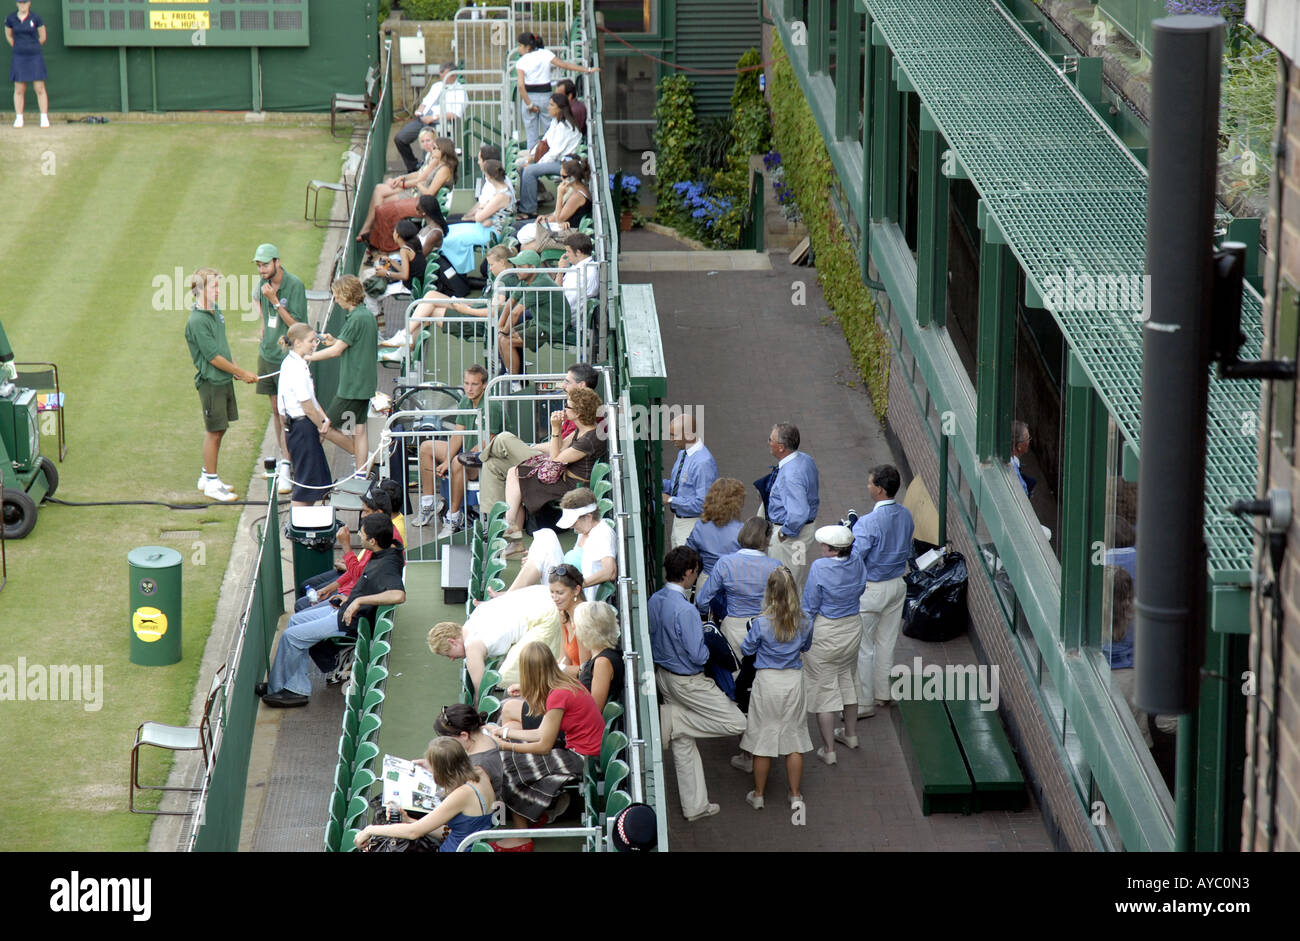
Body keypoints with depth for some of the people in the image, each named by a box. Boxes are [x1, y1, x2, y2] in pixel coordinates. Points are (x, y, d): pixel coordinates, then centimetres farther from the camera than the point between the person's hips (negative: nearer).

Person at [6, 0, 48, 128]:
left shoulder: (36, 18, -5)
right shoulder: (10, 19, 0)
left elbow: (43, 37, 7)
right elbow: (8, 36, 17)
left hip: (35, 58, -1)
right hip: (19, 59, 2)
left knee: (40, 89, -3)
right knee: (19, 90, 3)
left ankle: (44, 118, 2)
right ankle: (19, 119, 8)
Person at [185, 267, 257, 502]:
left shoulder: (215, 311, 8)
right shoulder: (197, 321, -21)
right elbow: (214, 357, -19)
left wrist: (236, 369, 13)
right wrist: (243, 374, -12)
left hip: (224, 379, 9)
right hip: (210, 382, -9)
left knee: (218, 430, 15)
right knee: (214, 432, -2)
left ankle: (207, 476, 27)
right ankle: (211, 484, 7)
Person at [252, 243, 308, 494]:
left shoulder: (295, 285, -17)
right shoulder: (263, 282, 3)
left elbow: (296, 324, -17)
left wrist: (275, 301, -24)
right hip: (267, 353, 7)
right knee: (275, 409, 14)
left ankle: (286, 470, -11)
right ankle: (283, 458, 26)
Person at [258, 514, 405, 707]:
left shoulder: (387, 566, -29)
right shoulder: (381, 555, 1)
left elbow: (399, 595, -47)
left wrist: (359, 601, -39)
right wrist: (349, 599, 9)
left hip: (351, 623, -11)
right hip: (345, 610, 11)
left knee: (291, 636, -5)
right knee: (296, 620, 18)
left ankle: (276, 689, 15)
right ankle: (298, 689, 14)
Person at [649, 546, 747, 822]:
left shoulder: (655, 600, -1)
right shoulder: (685, 610, -27)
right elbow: (698, 655, -25)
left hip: (662, 674, 9)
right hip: (687, 682, -9)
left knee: (682, 744, 16)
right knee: (736, 722, 0)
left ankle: (694, 806, 25)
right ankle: (673, 720, -3)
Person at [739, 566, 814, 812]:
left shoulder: (761, 623, -17)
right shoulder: (803, 622, -7)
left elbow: (746, 650, -3)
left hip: (767, 681, -2)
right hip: (794, 680, 2)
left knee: (763, 737, 10)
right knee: (794, 737, 13)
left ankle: (758, 795, 20)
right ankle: (795, 796, 19)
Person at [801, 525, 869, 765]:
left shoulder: (820, 568, -25)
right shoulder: (857, 564, -8)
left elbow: (810, 607, -17)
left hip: (825, 632, -6)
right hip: (853, 627, 6)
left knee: (824, 687, 5)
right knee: (848, 680, 26)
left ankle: (828, 750, 9)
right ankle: (850, 734, 42)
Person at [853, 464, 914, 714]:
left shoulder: (868, 523, -28)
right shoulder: (905, 515, -3)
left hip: (871, 589, -8)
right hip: (898, 585, 8)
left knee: (862, 646, 4)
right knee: (886, 641, 20)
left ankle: (864, 702, 10)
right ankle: (883, 693, 32)